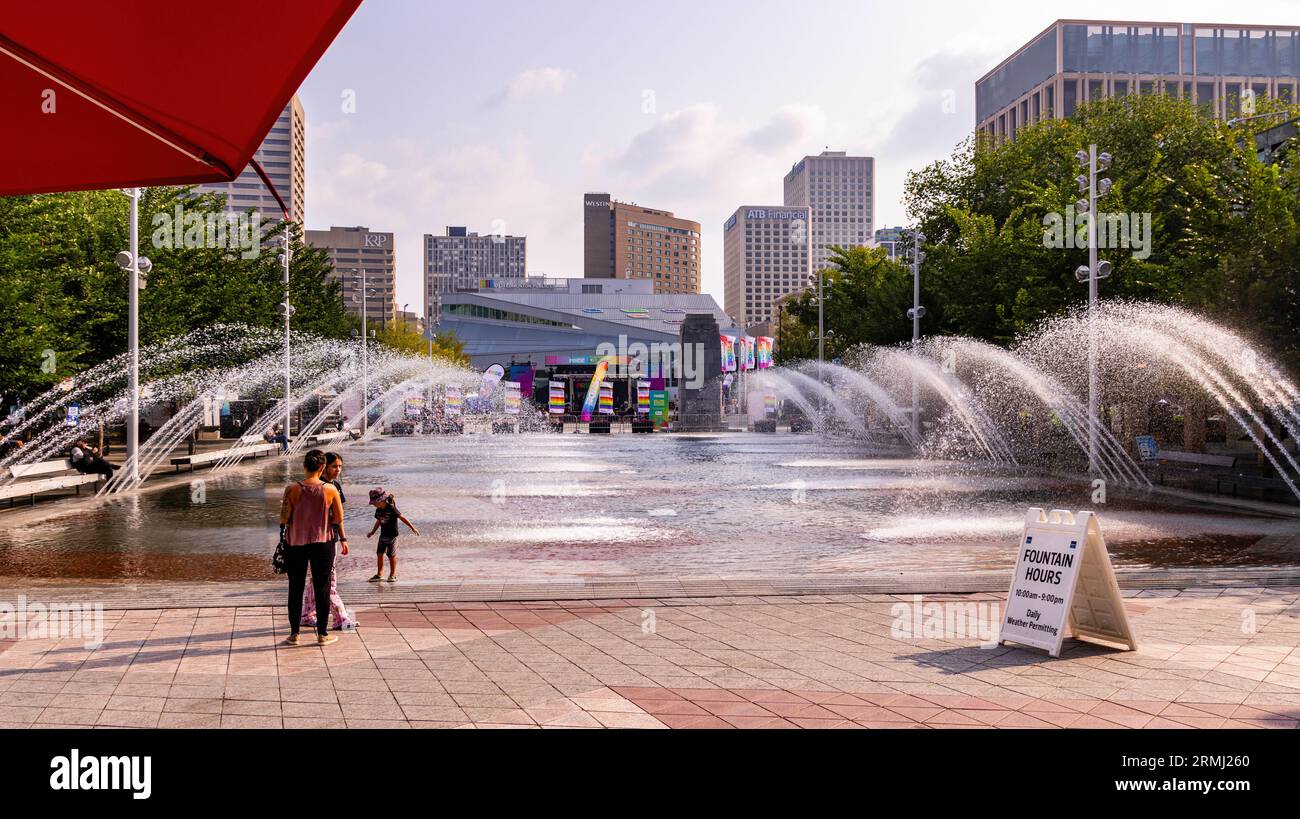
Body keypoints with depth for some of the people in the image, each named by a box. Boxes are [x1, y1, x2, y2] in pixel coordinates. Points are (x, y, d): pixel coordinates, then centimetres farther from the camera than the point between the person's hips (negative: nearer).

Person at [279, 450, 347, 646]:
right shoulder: (330, 490, -9)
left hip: (295, 543, 0)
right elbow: (338, 519, -2)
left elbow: (284, 518, -6)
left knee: (296, 589, 11)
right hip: (323, 543, 0)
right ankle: (322, 634, 14)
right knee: (322, 588, 8)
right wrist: (343, 539, 15)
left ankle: (294, 633, 16)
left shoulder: (292, 490, -10)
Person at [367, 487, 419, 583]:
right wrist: (372, 532, 25)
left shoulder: (391, 508, -18)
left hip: (392, 536, -6)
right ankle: (379, 574, 11)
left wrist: (412, 527, -17)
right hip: (383, 535, 6)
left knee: (391, 555, 0)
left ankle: (393, 575, 13)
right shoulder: (378, 510, 4)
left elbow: (402, 518, -16)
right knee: (379, 554, 3)